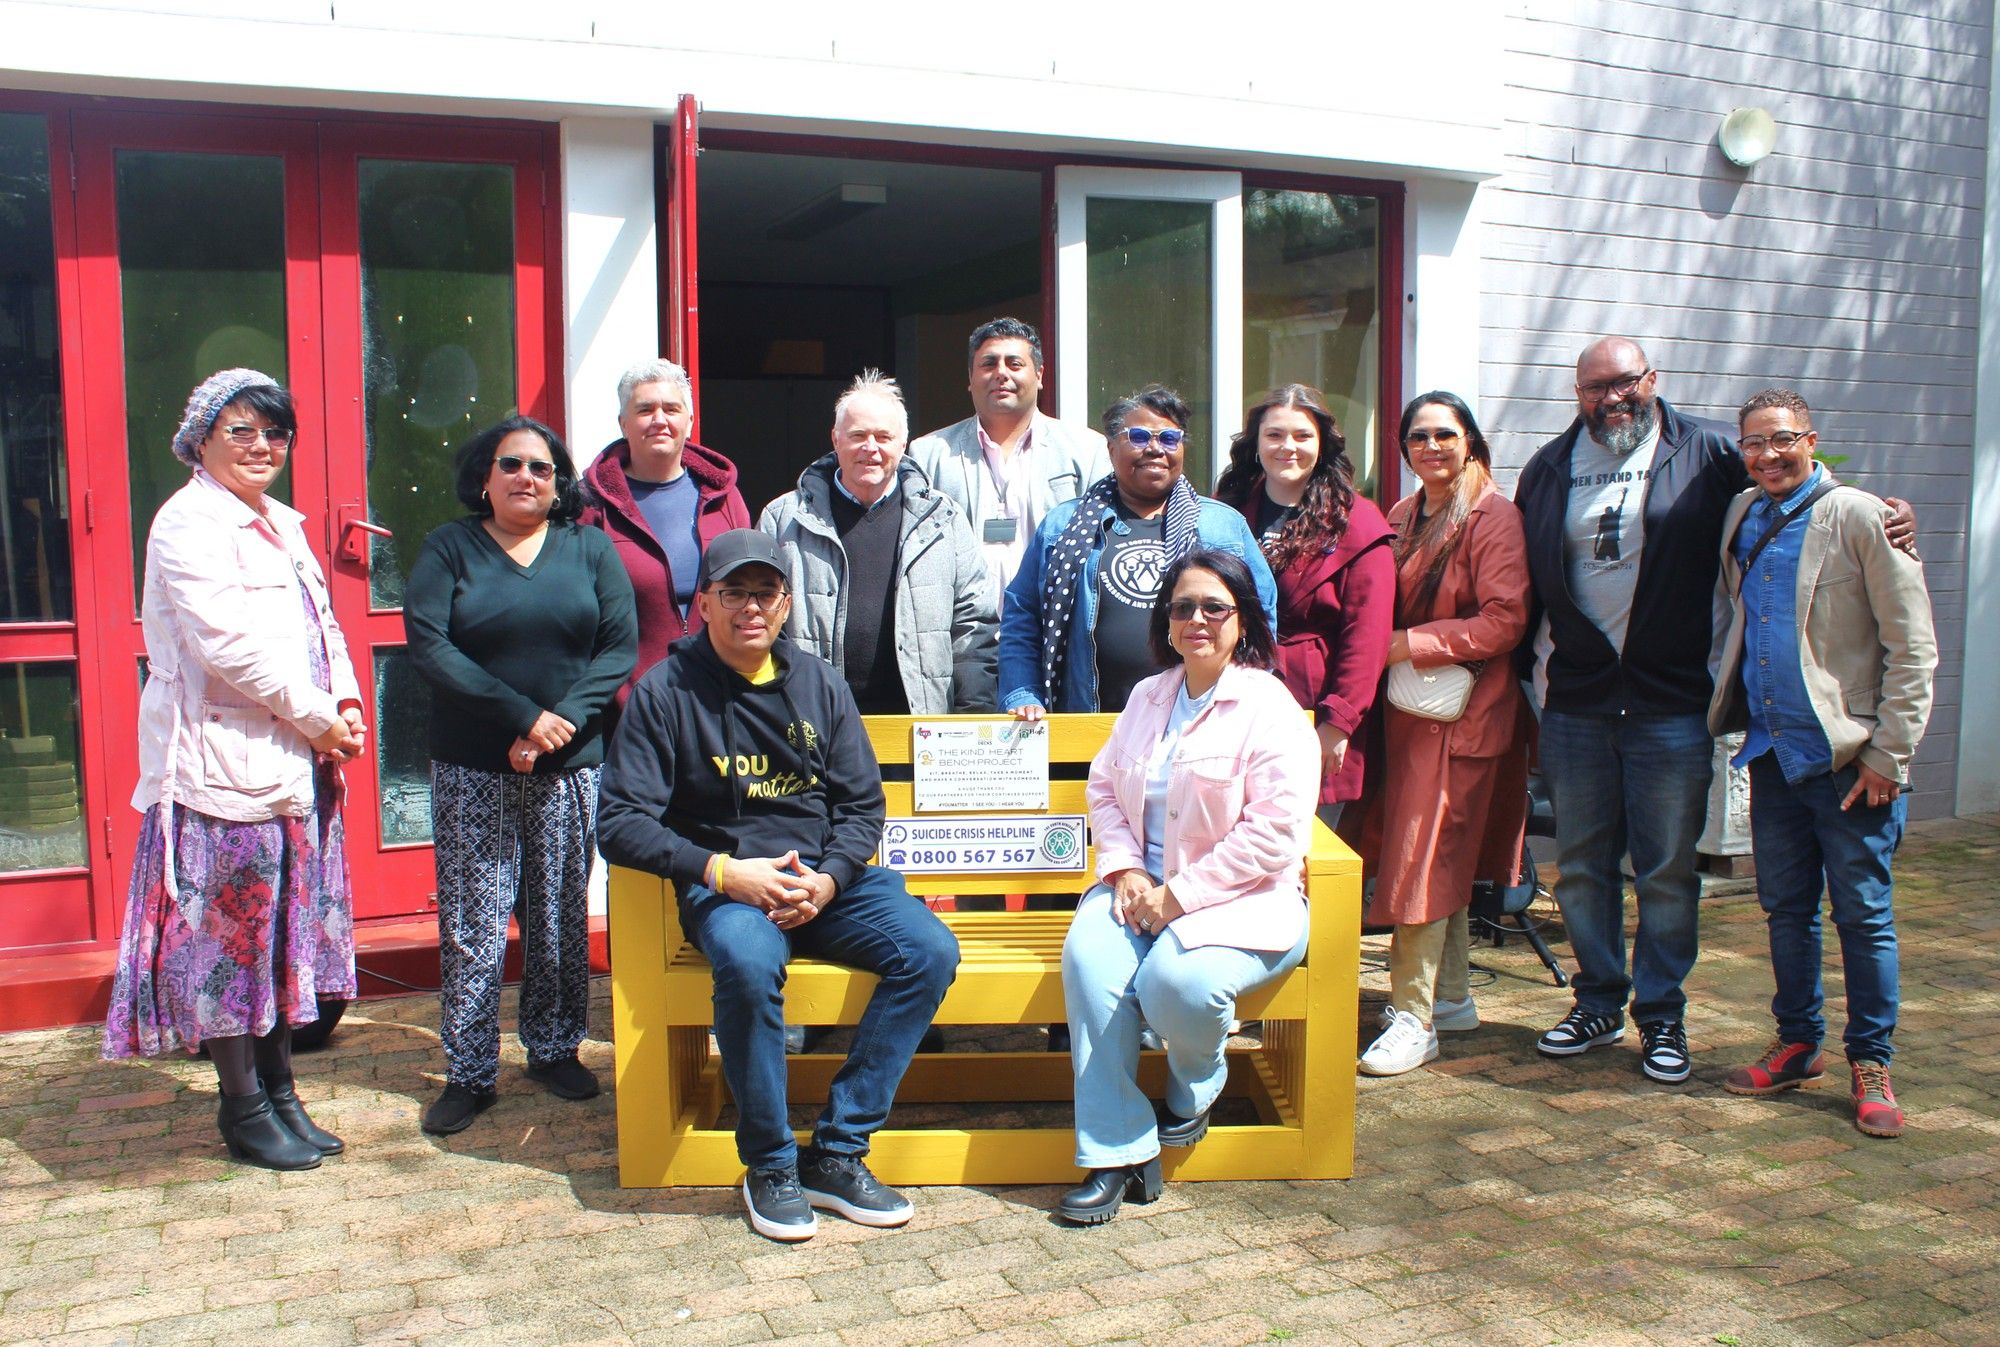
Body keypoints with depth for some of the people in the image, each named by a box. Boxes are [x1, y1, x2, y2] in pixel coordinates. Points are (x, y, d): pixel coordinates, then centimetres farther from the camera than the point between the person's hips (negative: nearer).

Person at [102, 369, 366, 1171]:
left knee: (285, 930, 13)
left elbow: (322, 626, 18)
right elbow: (226, 642, -19)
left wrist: (346, 703, 0)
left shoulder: (282, 526, 18)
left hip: (294, 765, 9)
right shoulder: (188, 524, -9)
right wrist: (318, 717, -14)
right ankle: (244, 1111, 13)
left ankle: (279, 1092, 25)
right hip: (222, 765, -8)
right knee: (230, 936, 1)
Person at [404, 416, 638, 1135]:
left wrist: (565, 720, -14)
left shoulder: (590, 549, 7)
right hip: (472, 769, -1)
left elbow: (619, 646, -1)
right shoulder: (448, 548, 3)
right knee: (471, 922, 2)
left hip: (571, 766, 1)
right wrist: (523, 716, -15)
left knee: (562, 916, 8)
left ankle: (555, 1049, 24)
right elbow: (429, 646, -9)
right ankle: (469, 1072, 12)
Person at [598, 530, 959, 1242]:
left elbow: (863, 802, 11)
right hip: (725, 884, -4)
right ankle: (769, 1165, -14)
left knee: (930, 950, -21)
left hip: (828, 878, 4)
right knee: (749, 962, -37)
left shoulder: (818, 682, 11)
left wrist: (830, 879, -10)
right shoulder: (666, 690, 0)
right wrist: (722, 870, -18)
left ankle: (837, 1152, -12)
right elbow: (623, 824, -5)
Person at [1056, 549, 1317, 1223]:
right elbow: (1103, 785, 15)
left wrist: (1180, 895, -17)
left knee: (1179, 981, -33)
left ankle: (1194, 1090, 6)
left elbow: (1276, 828, -16)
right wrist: (1125, 870, -5)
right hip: (1145, 884, 5)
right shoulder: (1148, 697, 14)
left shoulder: (1269, 706, -7)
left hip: (1238, 898, -5)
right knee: (1087, 957, -26)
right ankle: (1116, 1150, -17)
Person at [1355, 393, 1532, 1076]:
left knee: (1423, 860, -7)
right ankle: (1452, 996, 26)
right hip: (1406, 707, 7)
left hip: (1461, 712, -7)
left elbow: (1504, 621, -16)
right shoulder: (1404, 516, 12)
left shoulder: (1494, 518, -9)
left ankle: (1414, 1019, 0)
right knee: (1441, 857, 14)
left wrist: (1410, 645, -18)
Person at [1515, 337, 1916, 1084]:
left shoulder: (1707, 453, -1)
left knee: (1668, 874, 6)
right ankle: (1598, 1002, 28)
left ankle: (1662, 1015, 21)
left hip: (1670, 704, -3)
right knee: (1580, 868, 12)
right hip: (1574, 700, 3)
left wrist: (1885, 519, -15)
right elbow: (1523, 581, 11)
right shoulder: (1549, 468, 8)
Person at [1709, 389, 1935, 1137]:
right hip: (1773, 752, 5)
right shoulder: (1740, 522, 8)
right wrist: (1738, 720, 9)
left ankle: (1871, 1064, 15)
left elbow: (1912, 648, -9)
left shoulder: (1860, 519, -9)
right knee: (1785, 908, 13)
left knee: (1863, 914, 2)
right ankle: (1797, 1045, 26)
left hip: (1850, 756, -5)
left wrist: (1889, 754, -12)